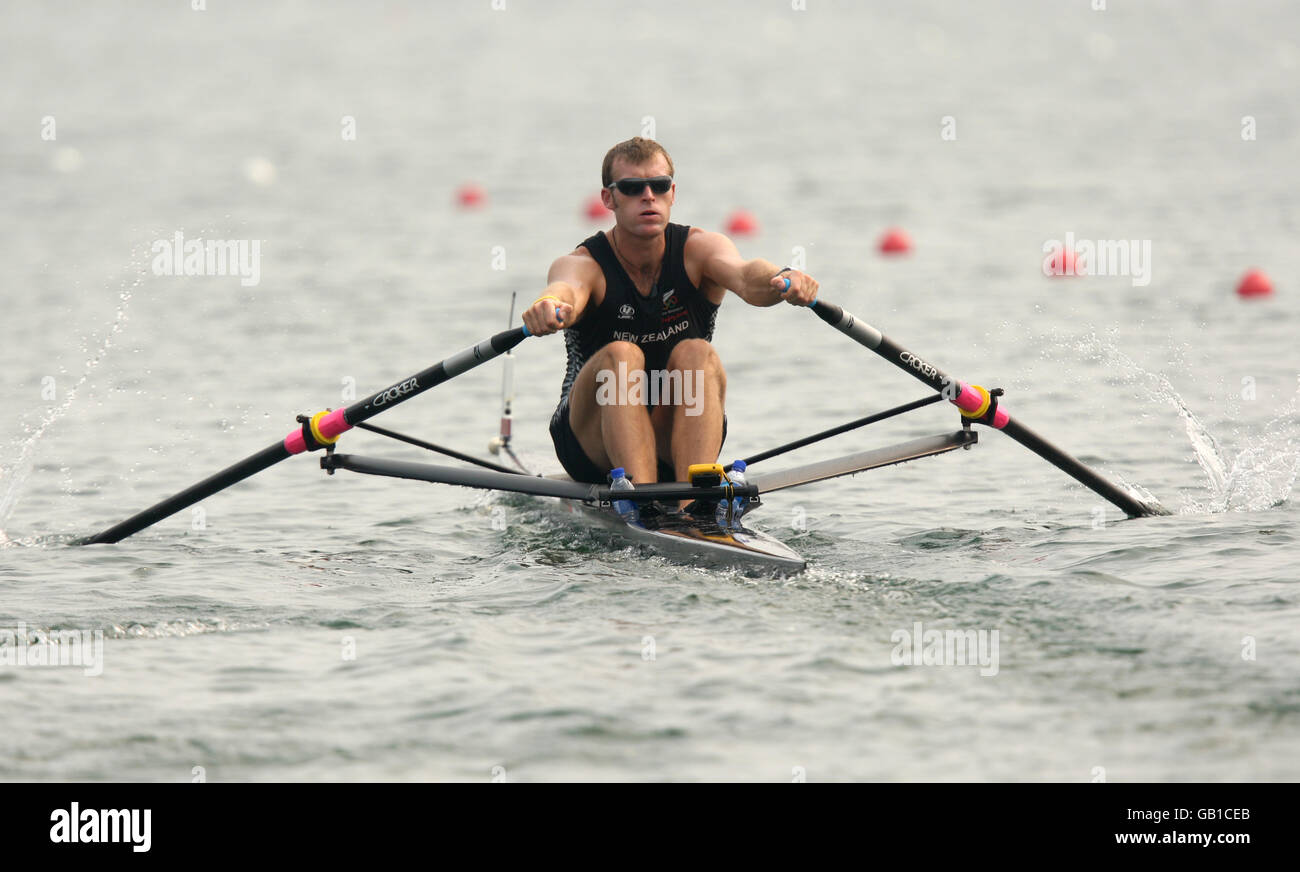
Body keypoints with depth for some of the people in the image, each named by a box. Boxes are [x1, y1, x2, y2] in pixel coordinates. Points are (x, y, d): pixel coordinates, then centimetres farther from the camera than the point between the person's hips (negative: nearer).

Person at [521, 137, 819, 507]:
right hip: (593, 445, -1)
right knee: (620, 356, -30)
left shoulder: (698, 249, -7)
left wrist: (781, 281, -55)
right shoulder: (584, 264, -12)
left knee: (696, 354, -27)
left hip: (675, 447, 2)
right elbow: (566, 288, -38)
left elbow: (744, 275, -30)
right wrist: (549, 308, -63)